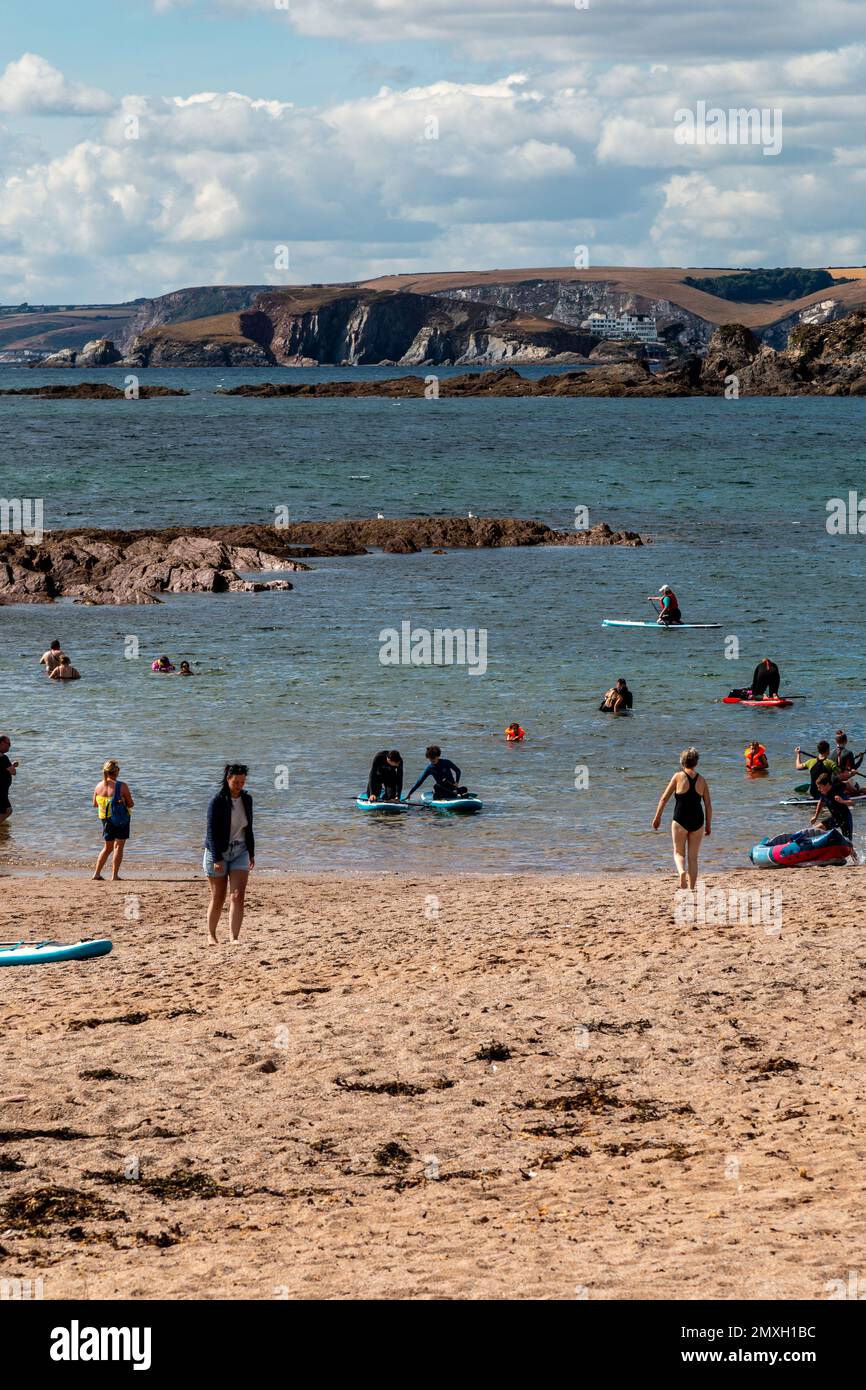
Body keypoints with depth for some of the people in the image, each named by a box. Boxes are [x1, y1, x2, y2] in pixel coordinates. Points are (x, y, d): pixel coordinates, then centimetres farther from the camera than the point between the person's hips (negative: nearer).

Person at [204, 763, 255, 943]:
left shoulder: (246, 799, 4)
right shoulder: (218, 801, -13)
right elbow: (212, 831, -14)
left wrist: (251, 853, 16)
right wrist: (217, 859, -19)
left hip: (240, 851, 4)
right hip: (218, 852, -4)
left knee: (238, 895, -12)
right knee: (218, 898, 3)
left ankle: (234, 938, -17)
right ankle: (211, 935, 24)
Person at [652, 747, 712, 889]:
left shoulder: (678, 776, -4)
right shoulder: (701, 780, 4)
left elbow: (664, 798, -3)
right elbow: (708, 805, 5)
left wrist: (657, 817, 6)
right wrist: (708, 825, 14)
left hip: (680, 820, -2)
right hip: (697, 821, 2)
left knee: (679, 853, 9)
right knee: (693, 857, 10)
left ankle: (681, 871, -22)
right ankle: (691, 888, 8)